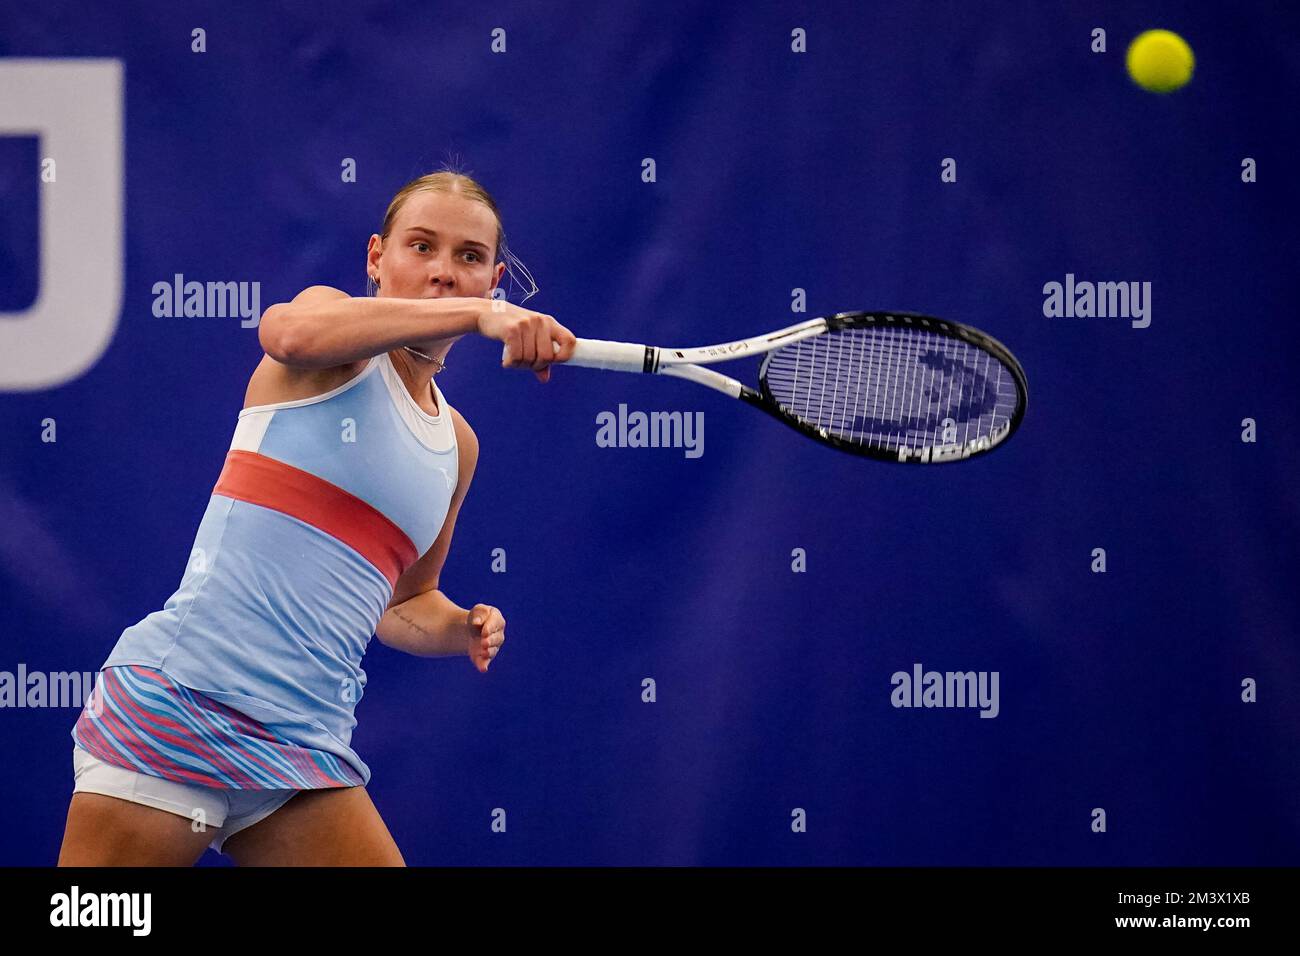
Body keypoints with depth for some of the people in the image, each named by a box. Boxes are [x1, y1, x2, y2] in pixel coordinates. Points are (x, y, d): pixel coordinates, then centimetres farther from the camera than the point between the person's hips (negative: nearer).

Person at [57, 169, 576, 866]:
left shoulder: (456, 444, 17)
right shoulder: (342, 347, 1)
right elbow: (289, 332, -27)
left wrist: (460, 629, 7)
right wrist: (477, 315, -34)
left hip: (306, 750, 6)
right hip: (178, 698, -6)